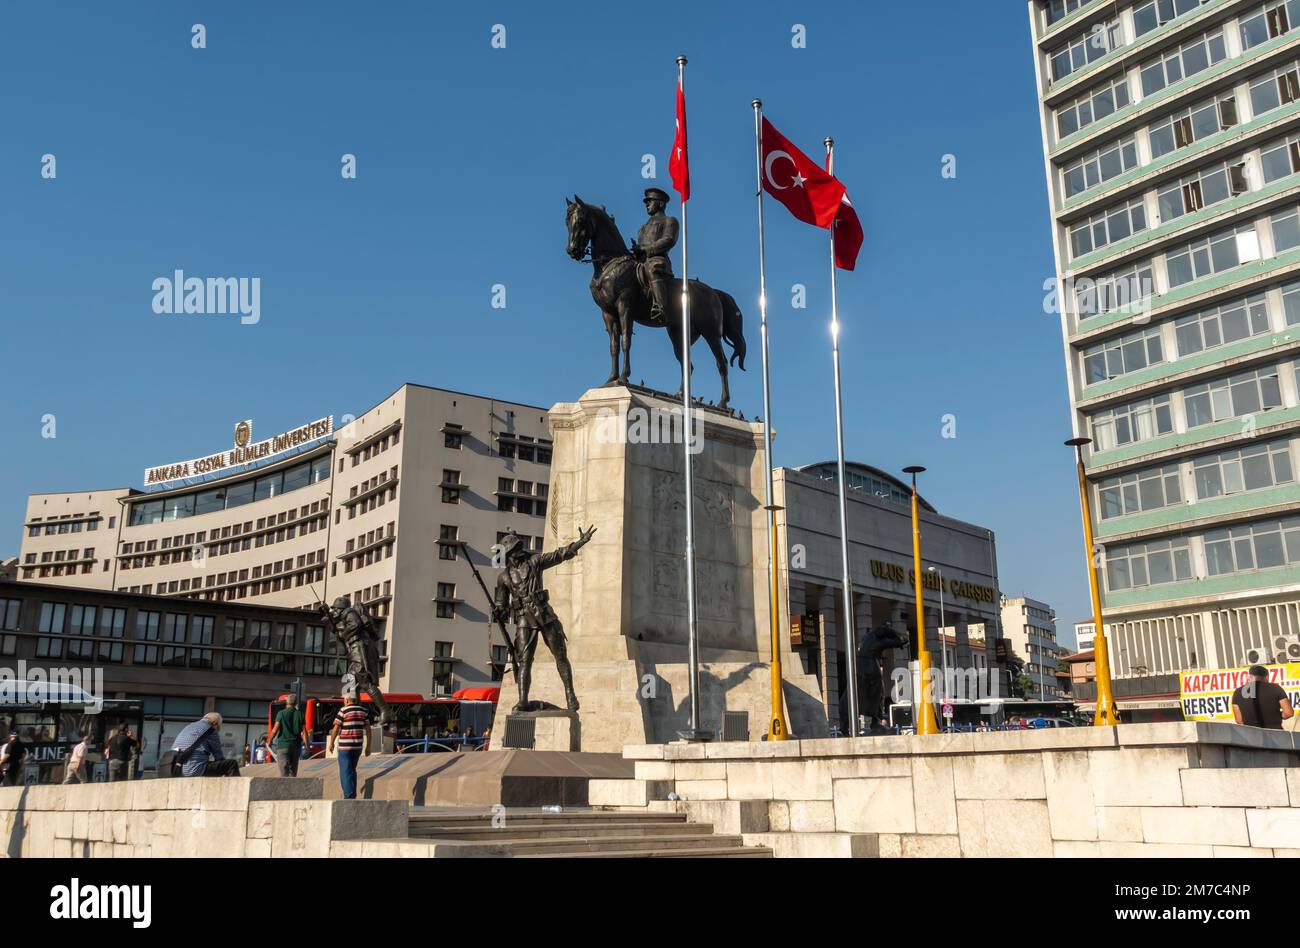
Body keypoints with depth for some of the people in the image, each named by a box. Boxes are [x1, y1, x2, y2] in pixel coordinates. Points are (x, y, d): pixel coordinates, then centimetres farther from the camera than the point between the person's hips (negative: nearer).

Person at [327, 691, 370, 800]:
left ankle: (349, 797, -6)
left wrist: (331, 743, 4)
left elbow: (336, 729, -9)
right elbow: (368, 729, 5)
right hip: (358, 746, 5)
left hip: (345, 746, -5)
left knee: (346, 772, -1)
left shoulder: (343, 711, -9)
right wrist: (368, 746, 9)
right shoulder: (363, 711, 6)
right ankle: (353, 795, 21)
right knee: (352, 770, 20)